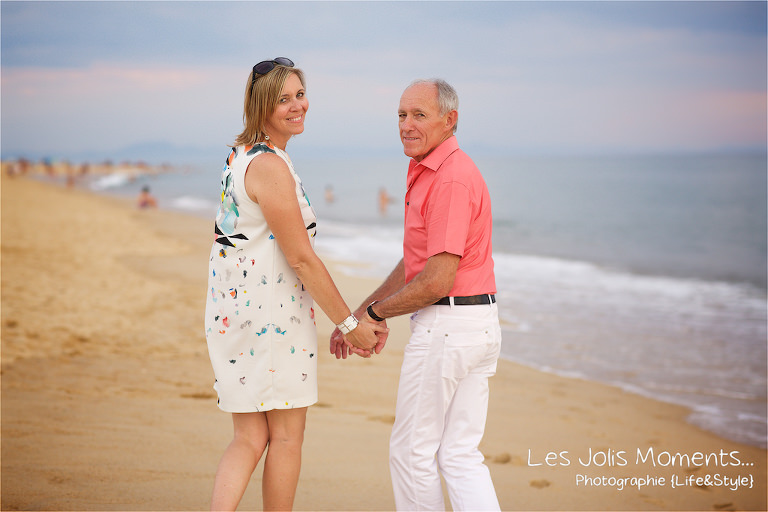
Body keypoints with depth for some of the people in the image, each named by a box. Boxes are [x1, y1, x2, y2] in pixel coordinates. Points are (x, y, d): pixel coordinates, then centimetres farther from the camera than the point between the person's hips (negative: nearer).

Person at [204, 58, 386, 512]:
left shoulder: (243, 155, 13)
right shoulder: (270, 166, -17)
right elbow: (301, 258, -18)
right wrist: (349, 324, -12)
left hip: (234, 312, 9)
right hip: (272, 314, -9)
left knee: (250, 438, 10)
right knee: (286, 437, 7)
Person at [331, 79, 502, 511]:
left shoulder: (451, 179, -18)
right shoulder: (431, 172, 15)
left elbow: (438, 280, -22)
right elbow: (417, 262, 21)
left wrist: (375, 312, -8)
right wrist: (360, 314, 17)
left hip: (446, 325, -10)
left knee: (413, 450, 5)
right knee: (459, 455, 10)